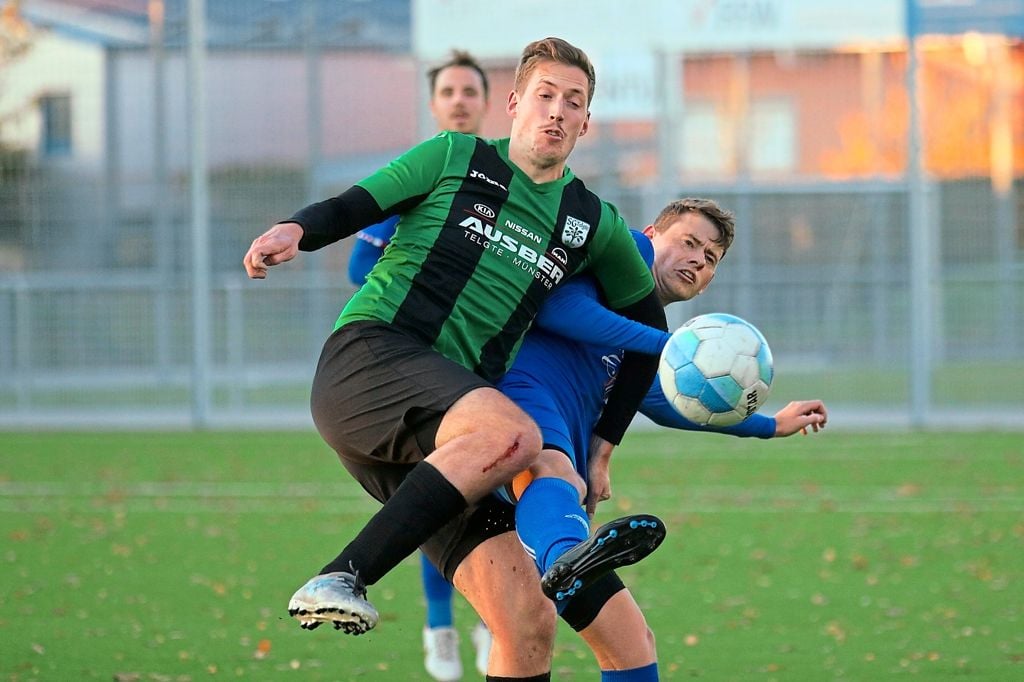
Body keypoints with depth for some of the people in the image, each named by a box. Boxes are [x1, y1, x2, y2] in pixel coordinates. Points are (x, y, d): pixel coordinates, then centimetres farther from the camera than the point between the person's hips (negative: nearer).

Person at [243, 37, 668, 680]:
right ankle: (342, 578, -36)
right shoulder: (456, 157, 11)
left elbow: (649, 330, 31)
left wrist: (602, 446, 27)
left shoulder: (594, 224, 20)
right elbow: (351, 209, 6)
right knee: (513, 434, -37)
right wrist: (296, 229, -18)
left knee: (528, 624, -9)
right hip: (368, 354, -5)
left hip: (439, 427, 5)